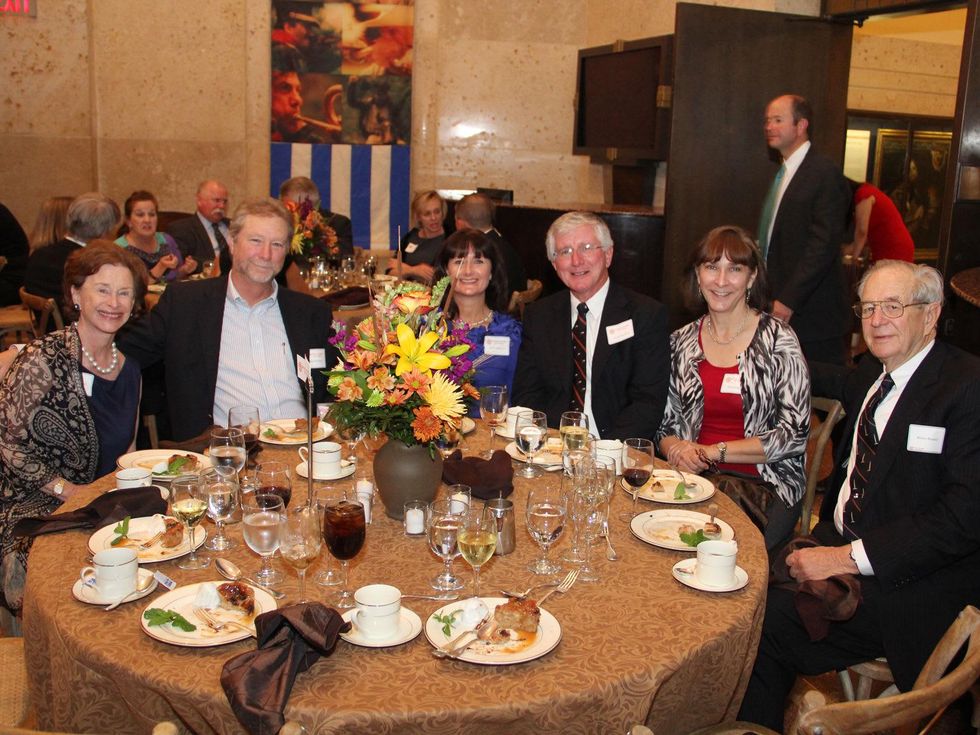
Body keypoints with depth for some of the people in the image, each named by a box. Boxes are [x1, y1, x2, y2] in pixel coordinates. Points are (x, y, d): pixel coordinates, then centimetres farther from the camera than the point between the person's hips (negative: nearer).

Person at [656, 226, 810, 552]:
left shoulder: (778, 340, -1)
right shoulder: (681, 342, 10)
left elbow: (794, 433, -6)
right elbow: (665, 424, 14)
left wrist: (715, 451, -10)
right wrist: (676, 449, -9)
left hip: (763, 485, -3)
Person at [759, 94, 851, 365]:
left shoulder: (826, 174, -12)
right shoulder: (782, 173, 16)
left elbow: (824, 244, -19)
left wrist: (788, 300, -21)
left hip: (812, 313, -8)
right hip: (780, 307, 8)